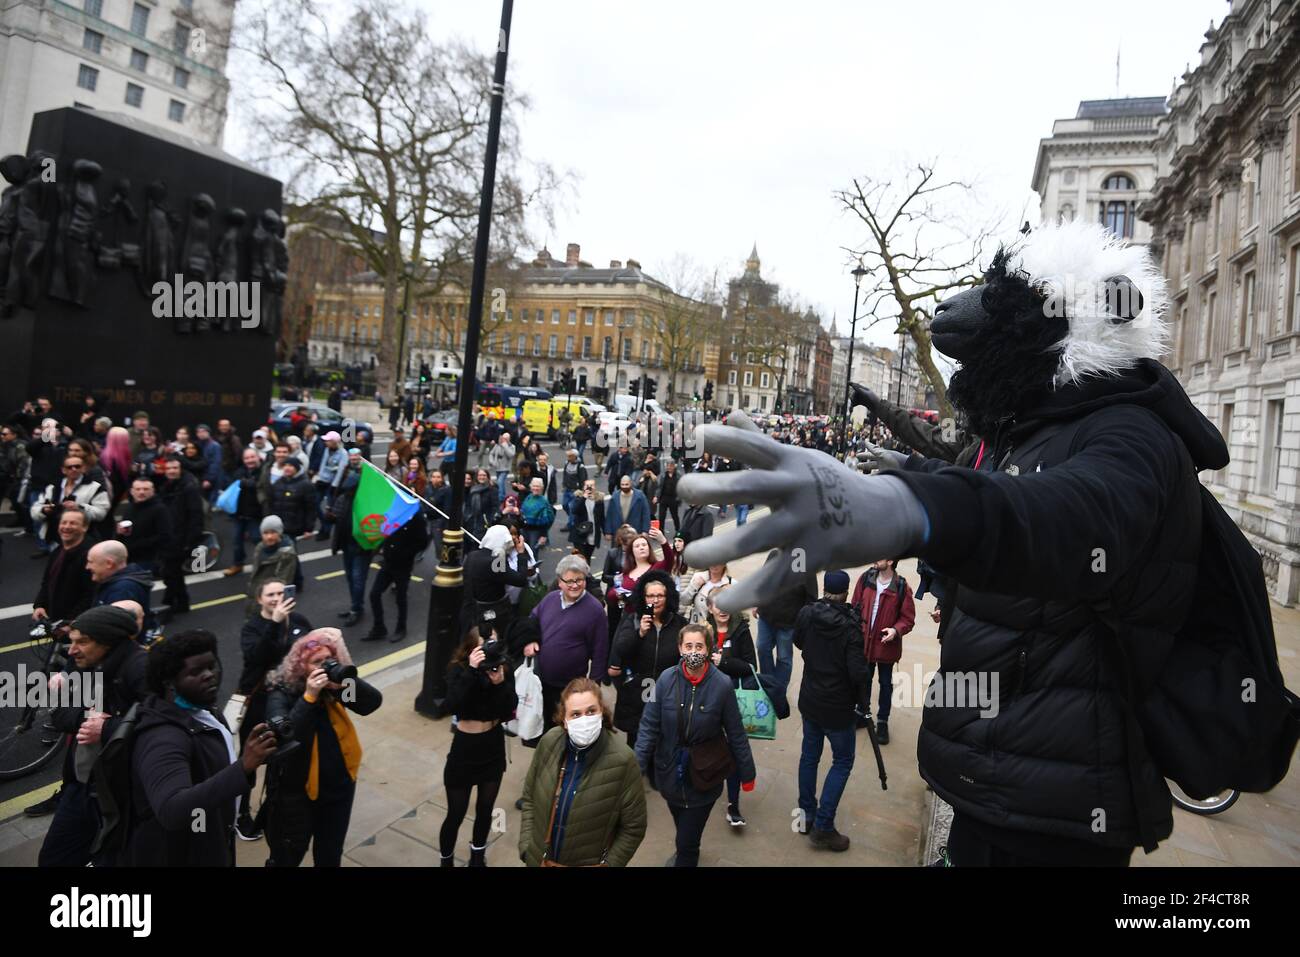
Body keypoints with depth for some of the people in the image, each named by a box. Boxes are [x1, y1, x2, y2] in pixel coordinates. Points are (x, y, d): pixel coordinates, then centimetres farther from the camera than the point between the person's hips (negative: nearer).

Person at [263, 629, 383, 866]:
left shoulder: (334, 687, -6)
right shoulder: (282, 693, -18)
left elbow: (373, 702, -14)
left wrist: (348, 681, -29)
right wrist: (309, 696, -35)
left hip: (338, 785, 4)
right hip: (296, 791, -4)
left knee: (330, 855, 22)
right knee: (287, 856, 15)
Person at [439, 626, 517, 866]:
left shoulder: (503, 667, -11)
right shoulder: (459, 668, -17)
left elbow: (508, 712, -14)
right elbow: (453, 706, -32)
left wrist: (500, 682, -29)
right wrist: (471, 671, -38)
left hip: (494, 747, 3)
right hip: (465, 749, -3)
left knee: (485, 809, 20)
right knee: (456, 814, 9)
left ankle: (478, 856, 44)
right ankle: (446, 860, 35)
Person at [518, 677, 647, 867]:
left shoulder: (622, 761, -23)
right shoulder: (549, 742, -13)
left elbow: (633, 828, -12)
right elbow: (530, 798, 1)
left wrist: (607, 864, -13)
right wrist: (526, 847, -4)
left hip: (589, 864, -3)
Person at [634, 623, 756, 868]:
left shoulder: (722, 685, -17)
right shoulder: (666, 679, -15)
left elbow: (736, 734, -7)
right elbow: (649, 726, -11)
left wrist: (747, 773, 1)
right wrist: (636, 768, -17)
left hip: (703, 776, -2)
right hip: (670, 772, 2)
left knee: (687, 841, 3)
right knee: (683, 830, 25)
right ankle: (686, 855, 57)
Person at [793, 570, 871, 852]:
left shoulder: (806, 614, -8)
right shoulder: (850, 626, -23)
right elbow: (858, 672, -23)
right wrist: (863, 703, -8)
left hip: (809, 700, 5)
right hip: (837, 707, -5)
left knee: (809, 754, 18)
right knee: (842, 761, 10)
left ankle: (806, 815, 30)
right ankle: (823, 827, 8)